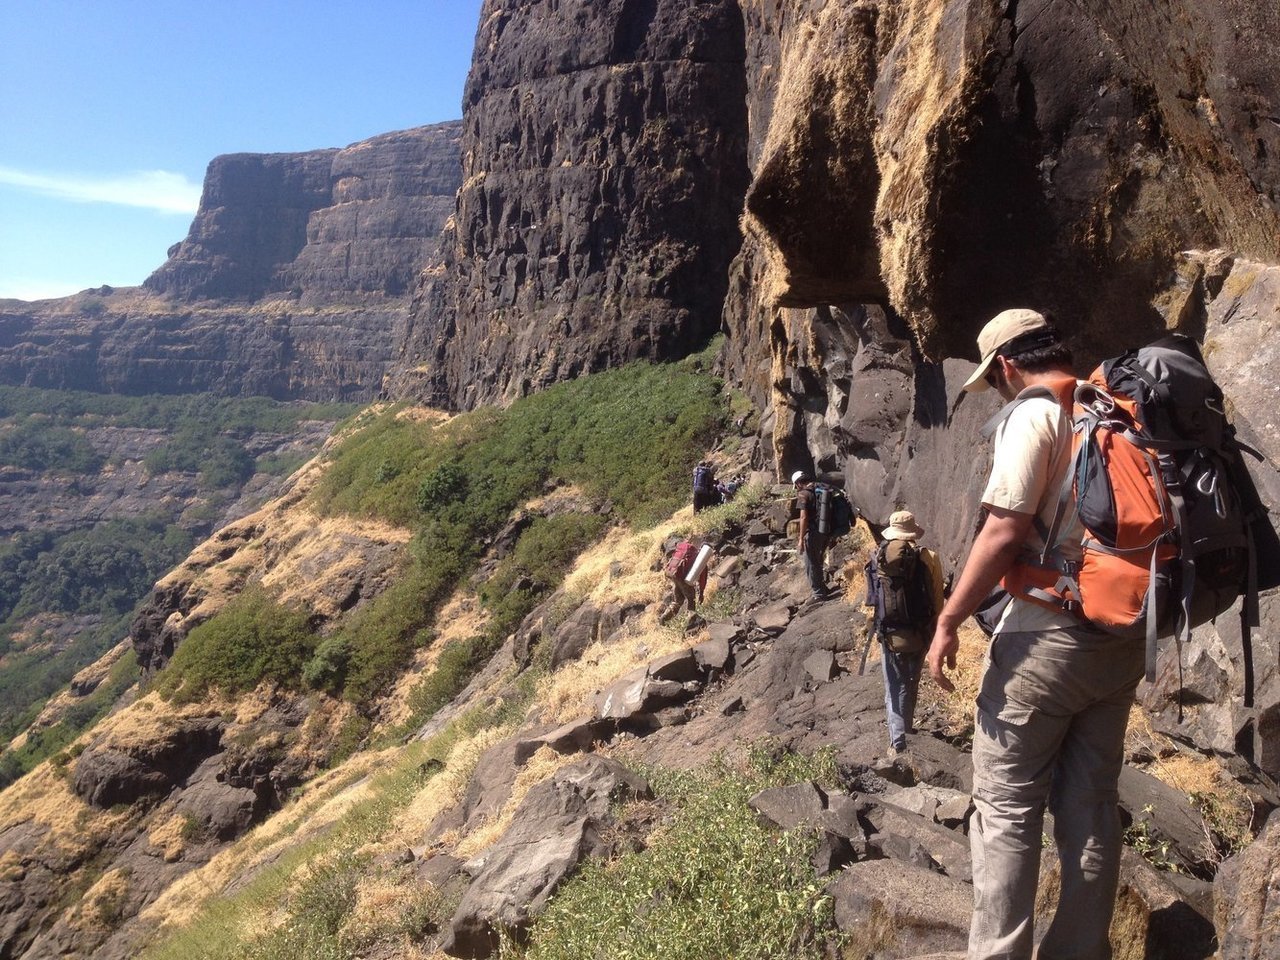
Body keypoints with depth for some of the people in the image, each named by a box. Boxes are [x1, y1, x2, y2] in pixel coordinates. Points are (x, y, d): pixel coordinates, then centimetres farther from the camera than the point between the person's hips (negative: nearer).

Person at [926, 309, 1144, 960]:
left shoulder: (1034, 415, -11)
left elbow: (1004, 533, -19)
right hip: (1122, 638, 8)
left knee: (1006, 807, 2)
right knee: (1092, 808, 14)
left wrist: (948, 621, -12)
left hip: (1048, 637, -7)